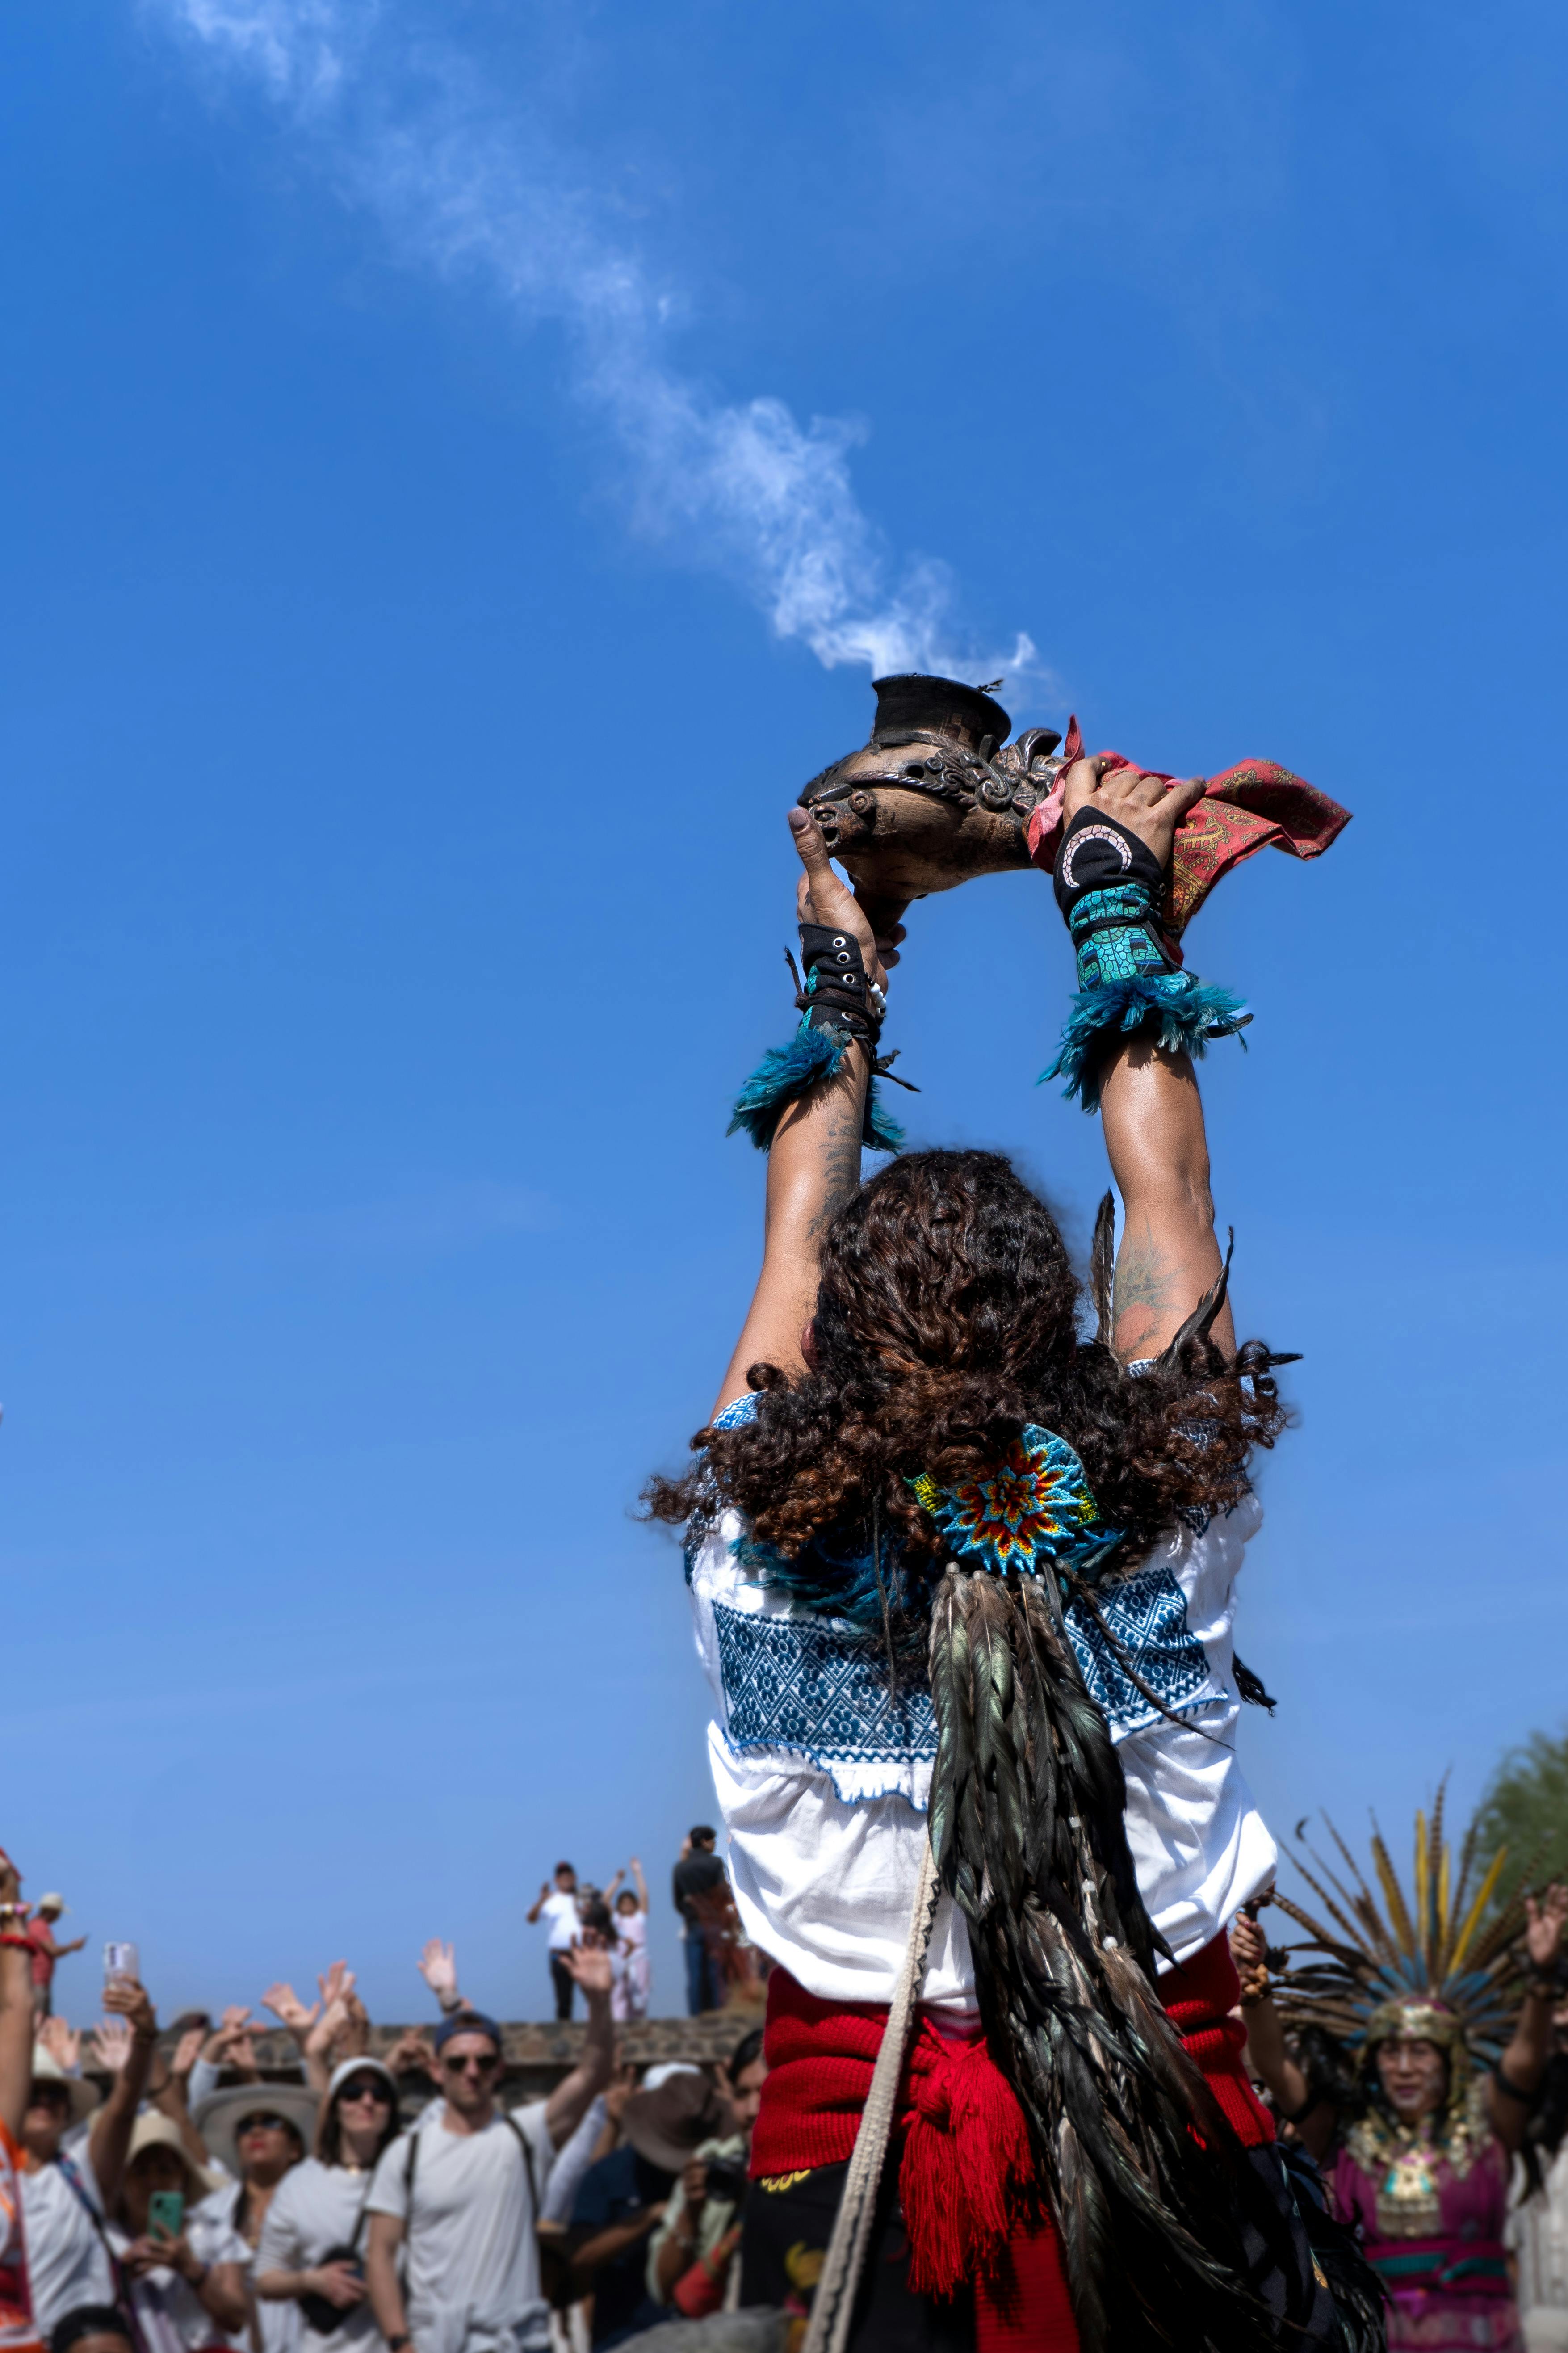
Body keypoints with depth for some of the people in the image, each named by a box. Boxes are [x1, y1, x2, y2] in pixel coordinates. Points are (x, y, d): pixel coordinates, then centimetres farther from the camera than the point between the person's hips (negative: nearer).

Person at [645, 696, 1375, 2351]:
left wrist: (838, 978, 16)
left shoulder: (758, 1553, -14)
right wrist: (1117, 902, 12)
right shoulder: (1165, 1525, -16)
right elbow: (1169, 1204, -1)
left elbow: (797, 1243, 3)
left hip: (847, 2146, 0)